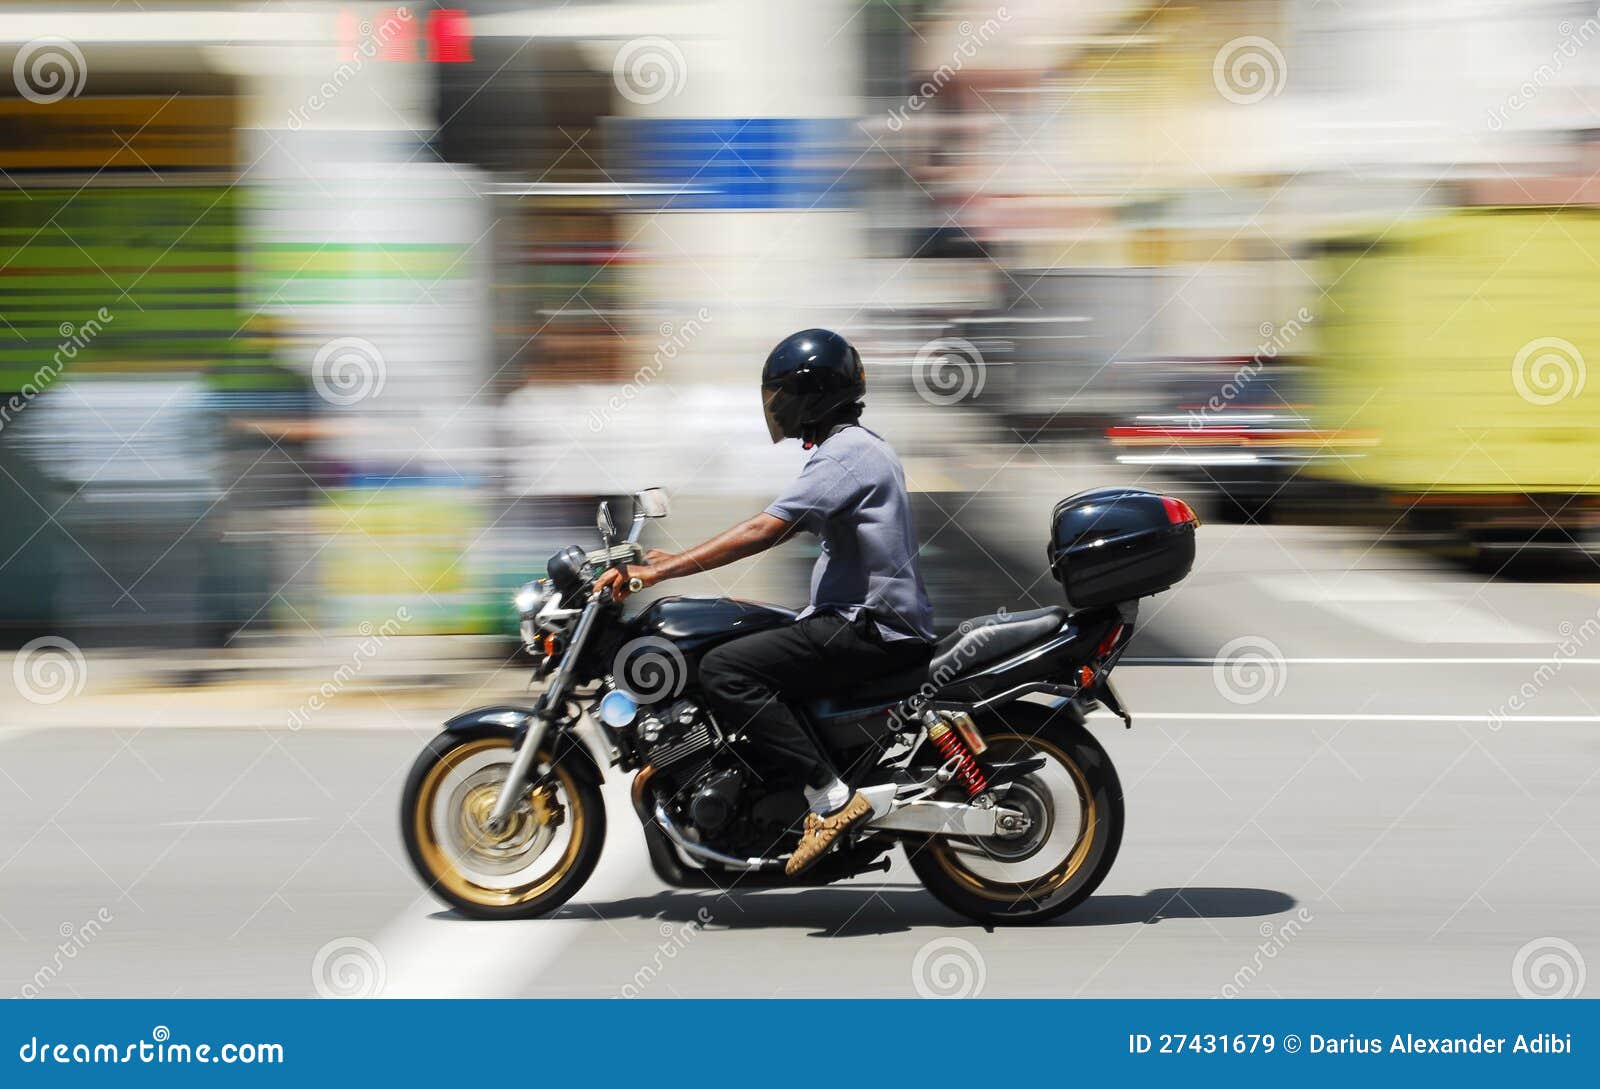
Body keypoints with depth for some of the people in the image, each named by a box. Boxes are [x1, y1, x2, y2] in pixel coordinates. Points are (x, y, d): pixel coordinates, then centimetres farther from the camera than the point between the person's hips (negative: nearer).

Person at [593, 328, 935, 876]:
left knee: (724, 669, -21)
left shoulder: (845, 453, -14)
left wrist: (660, 571, -24)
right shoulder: (857, 446, 19)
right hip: (867, 619, 11)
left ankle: (831, 797, -23)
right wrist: (682, 559, 18)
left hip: (872, 627, -11)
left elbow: (765, 531, -24)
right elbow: (781, 528, 23)